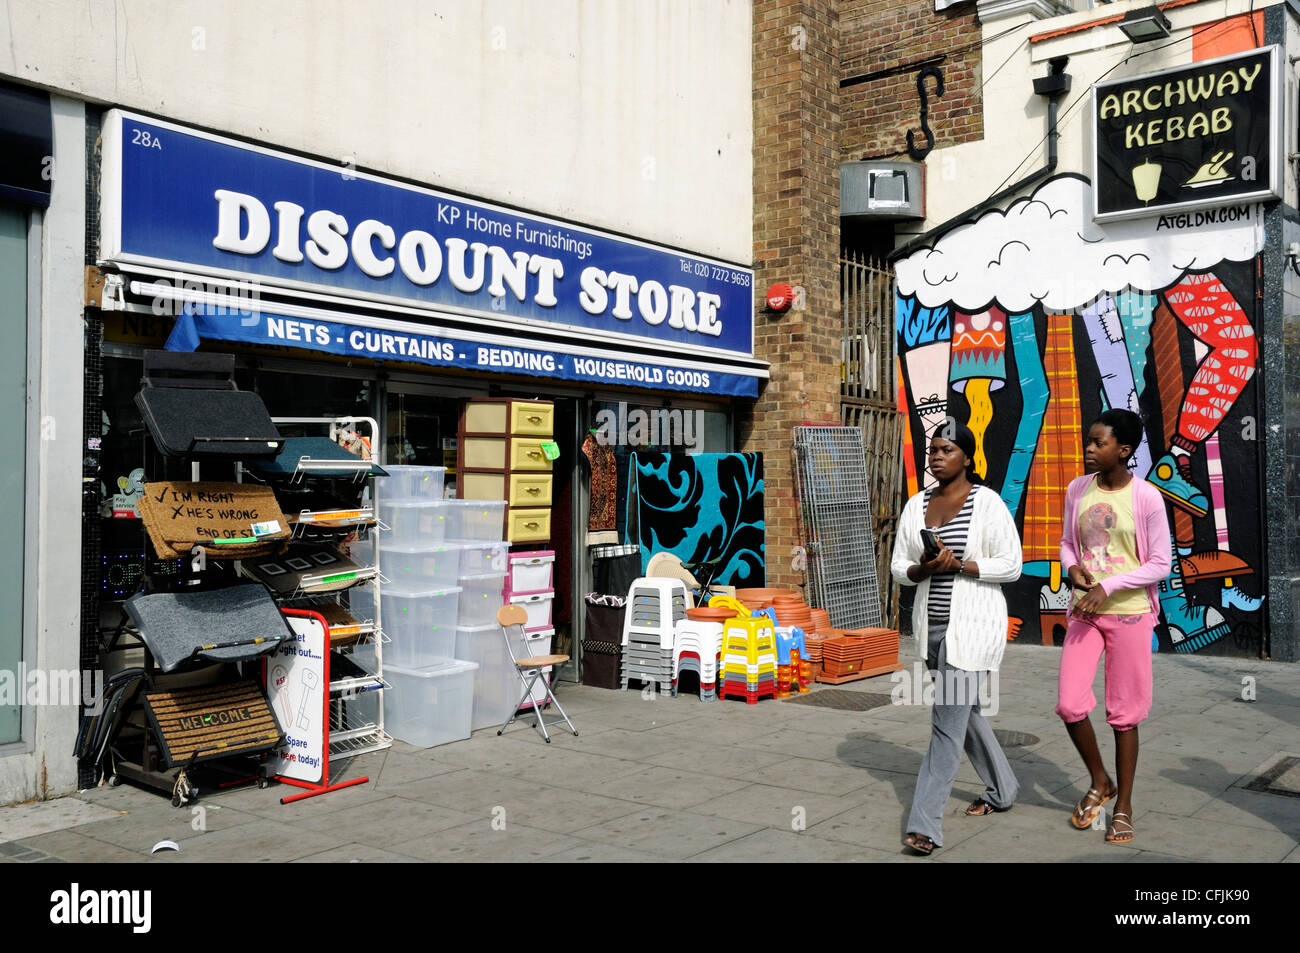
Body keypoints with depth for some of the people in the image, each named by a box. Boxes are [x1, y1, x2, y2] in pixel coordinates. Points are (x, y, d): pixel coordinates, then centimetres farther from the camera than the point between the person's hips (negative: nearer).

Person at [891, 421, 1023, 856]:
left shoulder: (988, 503, -9)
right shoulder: (916, 505, 7)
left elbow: (1011, 566, -10)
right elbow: (898, 567, 7)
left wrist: (959, 564, -20)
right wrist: (923, 569, -14)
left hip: (972, 624, -7)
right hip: (932, 624, 7)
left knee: (948, 722, -9)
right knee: (965, 711, 20)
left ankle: (925, 824, -6)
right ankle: (1002, 790, 41)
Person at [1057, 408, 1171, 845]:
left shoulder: (1146, 498, -11)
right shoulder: (1077, 489, 3)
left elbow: (1160, 565, -8)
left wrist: (1108, 585, -18)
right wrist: (1072, 567, -7)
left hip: (1129, 613, -3)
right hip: (1084, 611, 4)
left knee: (1124, 714, 4)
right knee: (1069, 705, -5)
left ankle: (1123, 804, 21)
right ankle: (1099, 783, 21)